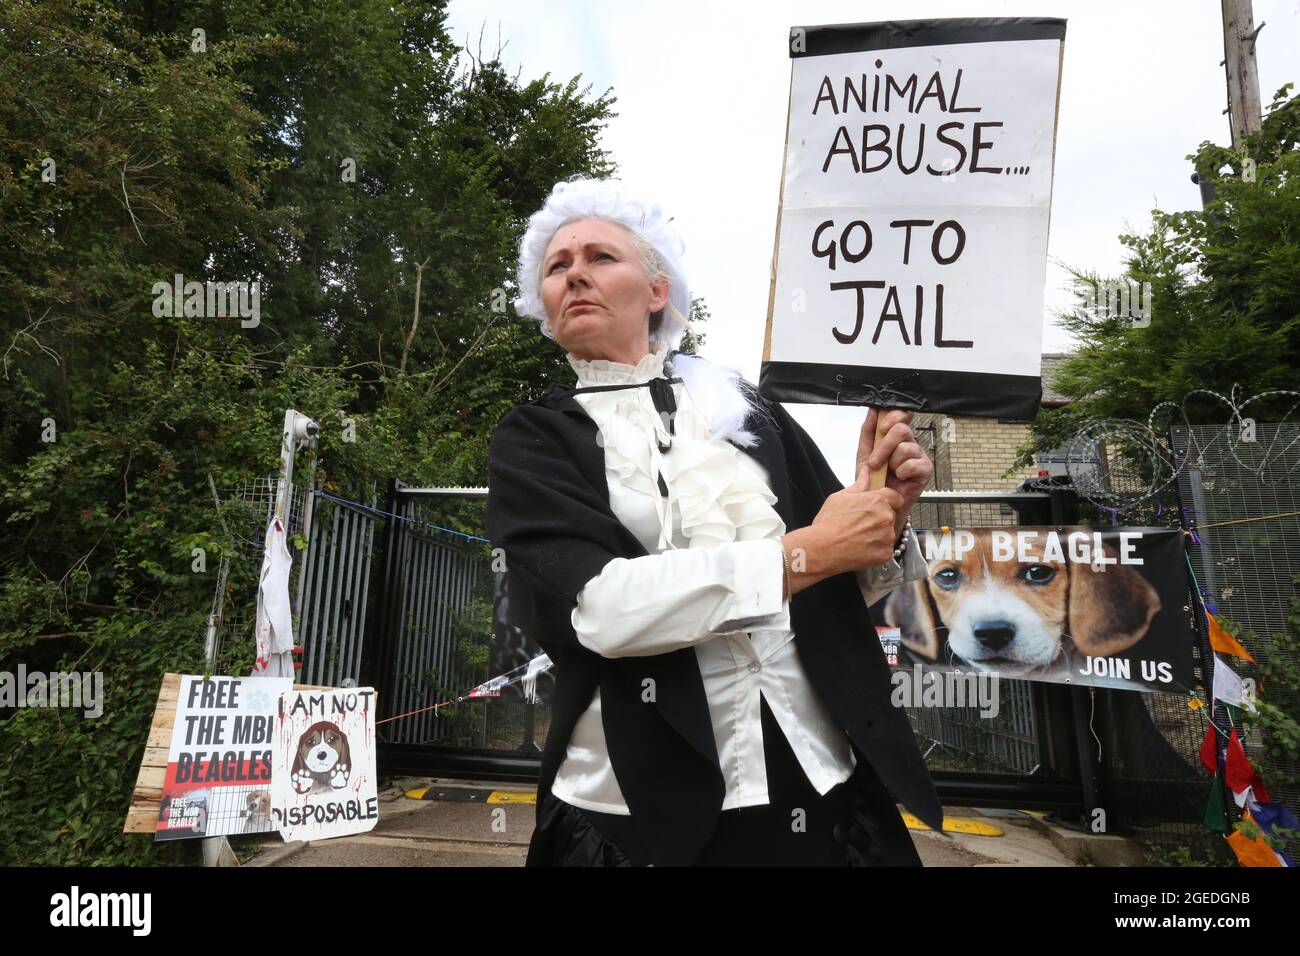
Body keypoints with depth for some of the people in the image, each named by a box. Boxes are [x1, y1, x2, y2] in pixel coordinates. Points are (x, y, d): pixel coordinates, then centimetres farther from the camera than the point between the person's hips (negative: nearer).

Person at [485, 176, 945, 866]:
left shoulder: (745, 408, 2)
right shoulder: (532, 440, -3)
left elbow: (842, 592, 8)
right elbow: (593, 605, -21)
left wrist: (884, 521, -12)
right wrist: (805, 551, -18)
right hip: (641, 816, -2)